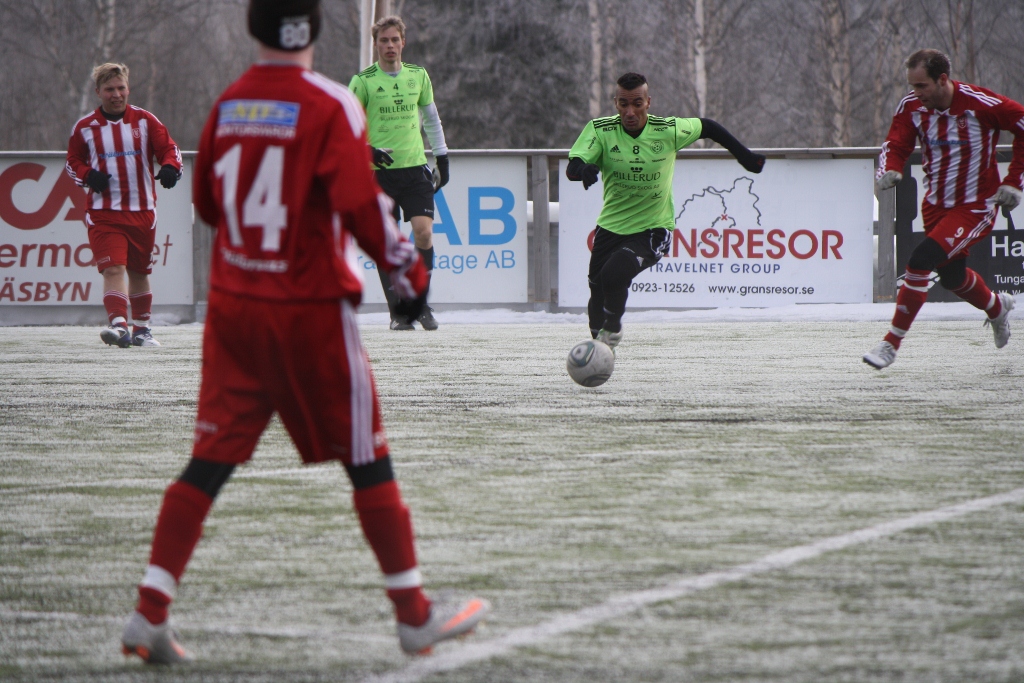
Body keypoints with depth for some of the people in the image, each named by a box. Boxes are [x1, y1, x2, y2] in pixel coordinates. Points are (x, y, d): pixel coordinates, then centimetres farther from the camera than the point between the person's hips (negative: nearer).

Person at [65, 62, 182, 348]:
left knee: (139, 272, 13)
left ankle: (141, 329, 27)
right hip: (103, 213, -2)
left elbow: (169, 148, 5)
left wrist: (170, 168, -17)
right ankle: (119, 326, -29)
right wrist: (88, 175, -9)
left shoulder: (145, 121, 4)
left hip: (142, 211, 2)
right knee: (113, 269, -19)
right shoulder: (85, 127, 3)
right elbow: (73, 162, 12)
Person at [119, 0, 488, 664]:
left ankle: (150, 613, -1)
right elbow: (362, 205, -18)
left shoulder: (229, 104, 5)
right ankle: (416, 614, 12)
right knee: (367, 460, 6)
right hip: (311, 310, -5)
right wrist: (409, 270, -7)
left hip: (232, 308, 5)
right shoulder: (330, 106, -12)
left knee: (210, 461, 6)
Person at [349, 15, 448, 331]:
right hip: (379, 173, -2)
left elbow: (431, 117, 21)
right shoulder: (363, 81, -3)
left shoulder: (418, 76, 8)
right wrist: (367, 151, -16)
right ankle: (397, 311, 6)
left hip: (415, 167, 2)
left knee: (424, 231, -13)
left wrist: (442, 158, 19)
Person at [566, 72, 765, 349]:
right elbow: (571, 168, -23)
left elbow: (708, 127, 5)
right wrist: (583, 169, -47)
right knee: (597, 294, 8)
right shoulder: (600, 130, -13)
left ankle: (613, 327, 4)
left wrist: (745, 157, 10)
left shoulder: (669, 130, -14)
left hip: (653, 229, -3)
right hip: (610, 227, 3)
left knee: (614, 274, -26)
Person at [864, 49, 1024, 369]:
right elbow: (895, 145, -11)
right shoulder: (912, 106, -9)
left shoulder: (981, 104, -23)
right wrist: (889, 170, -36)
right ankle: (997, 307, 55)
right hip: (936, 204, 7)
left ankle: (892, 342, -11)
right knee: (952, 277, 22)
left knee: (921, 260, -22)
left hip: (975, 207, -7)